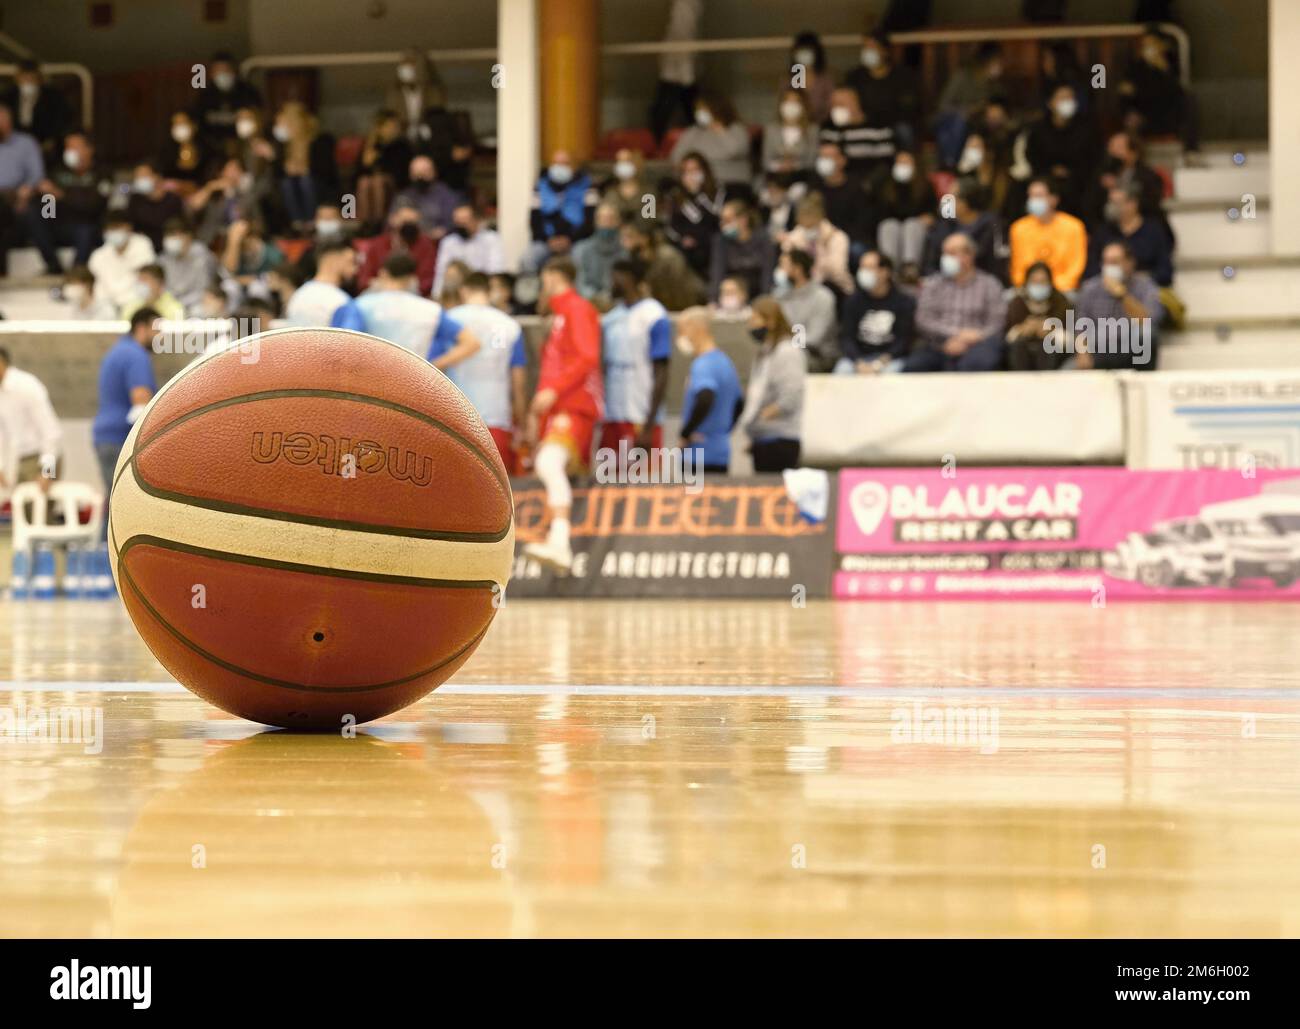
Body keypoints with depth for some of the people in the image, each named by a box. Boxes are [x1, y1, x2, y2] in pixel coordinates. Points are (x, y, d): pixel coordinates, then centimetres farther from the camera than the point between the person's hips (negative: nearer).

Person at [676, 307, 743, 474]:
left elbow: (705, 399, -32)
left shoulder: (703, 365, -14)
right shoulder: (724, 361, 15)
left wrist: (686, 433, -21)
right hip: (721, 454, 9)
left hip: (700, 455, -9)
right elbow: (739, 403, 27)